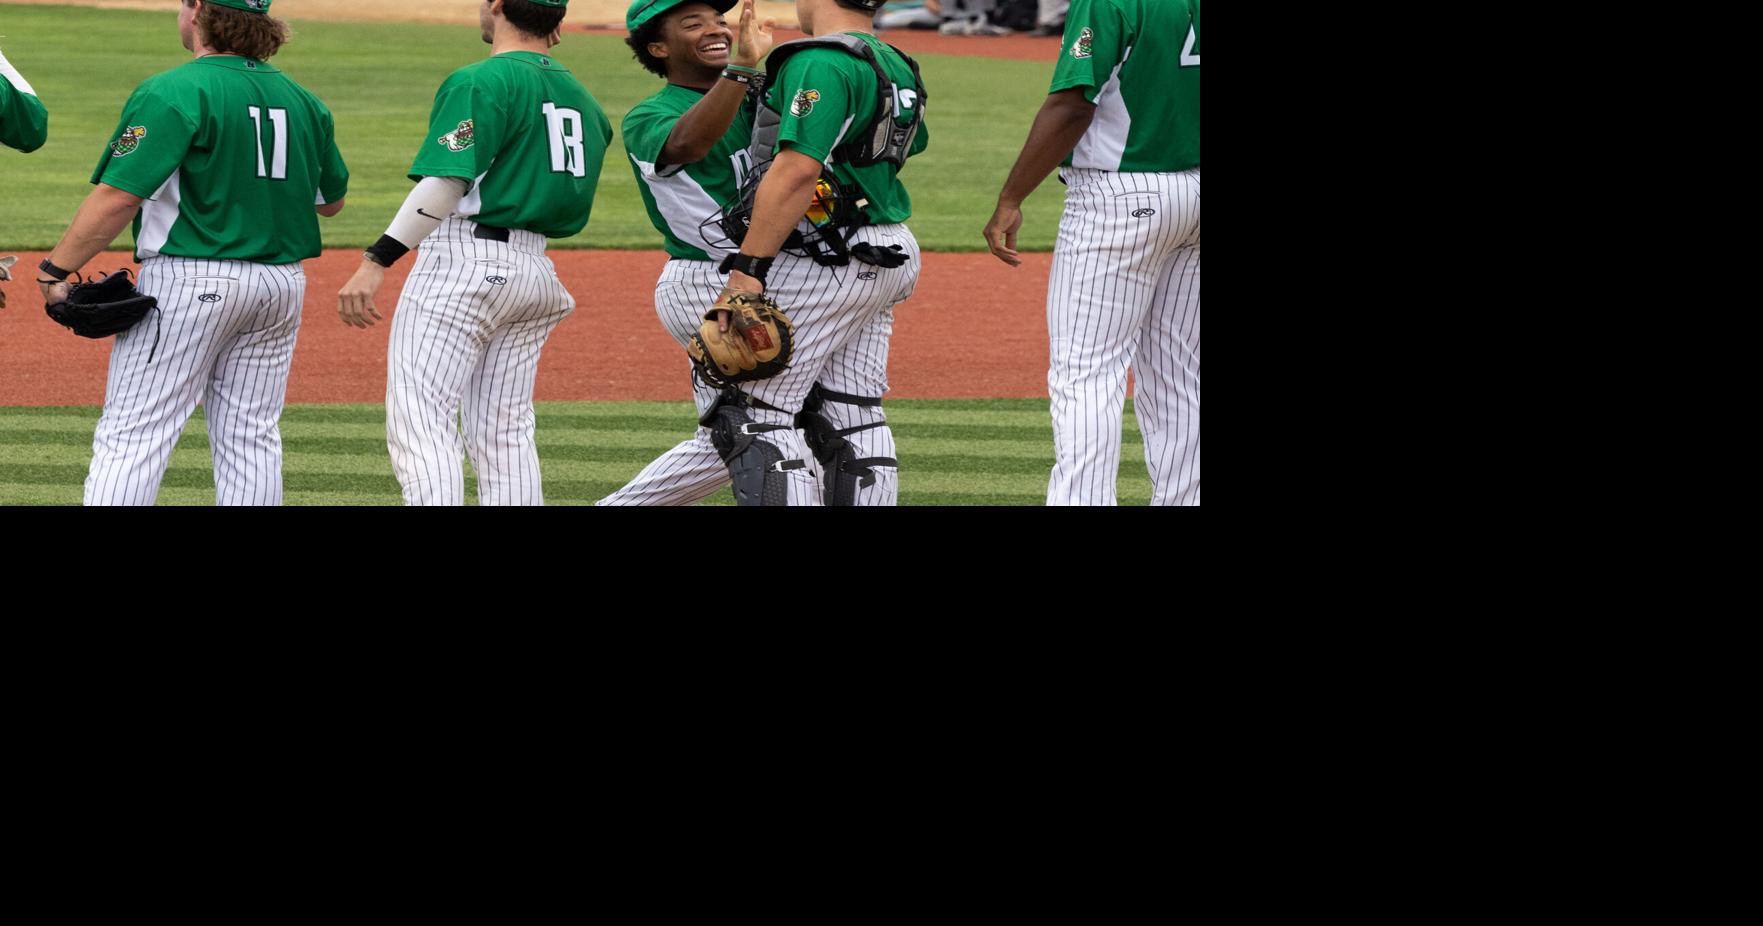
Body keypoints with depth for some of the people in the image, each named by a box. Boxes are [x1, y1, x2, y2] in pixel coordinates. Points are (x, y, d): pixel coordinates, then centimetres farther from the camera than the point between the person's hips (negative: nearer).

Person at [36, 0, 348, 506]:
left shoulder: (173, 94, -12)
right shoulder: (302, 100, 9)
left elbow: (119, 196, -18)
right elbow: (331, 199, 20)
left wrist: (56, 269, -12)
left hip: (191, 281, -6)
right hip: (282, 284, 6)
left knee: (132, 435, -5)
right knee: (251, 437, 11)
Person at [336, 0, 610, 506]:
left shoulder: (481, 82, -9)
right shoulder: (580, 96, 15)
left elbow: (445, 185, -18)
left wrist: (376, 261, -19)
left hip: (465, 260, -8)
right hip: (536, 269, 8)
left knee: (419, 422, -10)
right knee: (504, 432, 11)